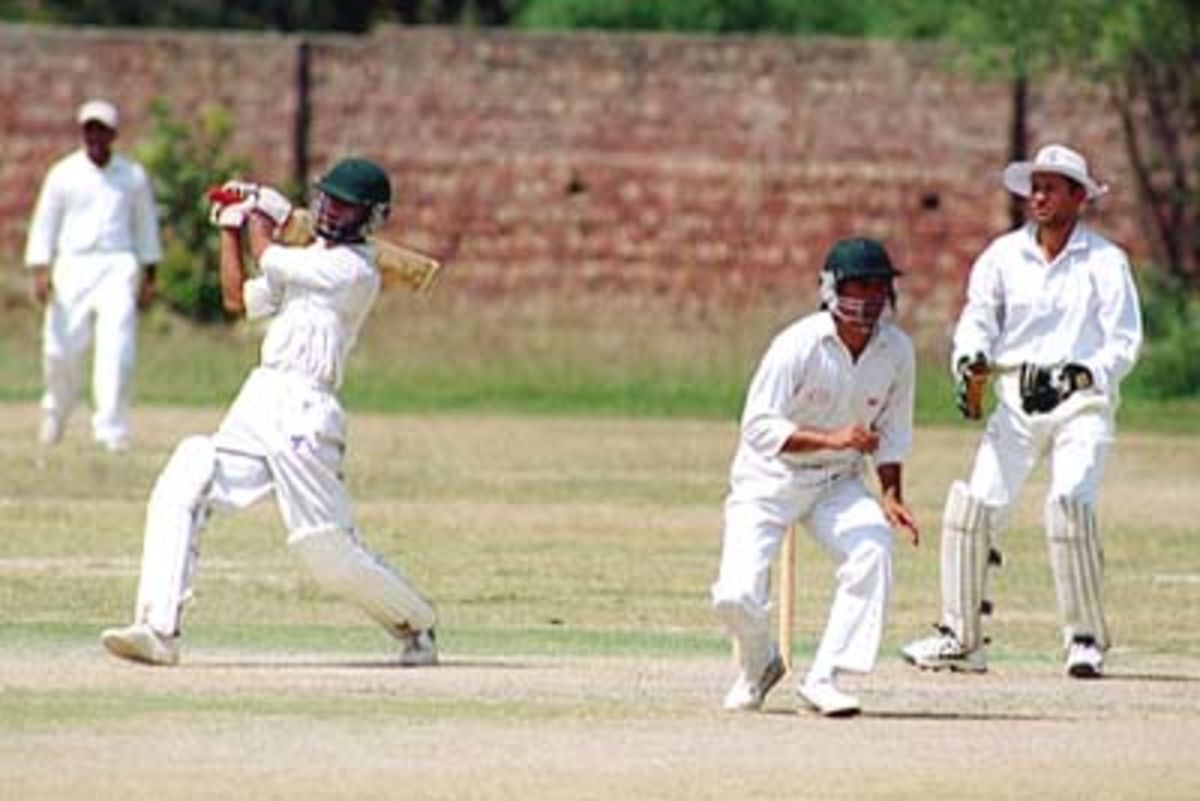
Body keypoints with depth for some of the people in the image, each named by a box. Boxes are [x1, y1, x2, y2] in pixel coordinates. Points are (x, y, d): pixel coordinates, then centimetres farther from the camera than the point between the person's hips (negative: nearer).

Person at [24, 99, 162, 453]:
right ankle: (56, 410, 29)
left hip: (118, 267, 0)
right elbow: (44, 223, 3)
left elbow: (145, 226, 16)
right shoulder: (63, 174, 5)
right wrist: (39, 271, -7)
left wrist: (148, 275, 12)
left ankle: (111, 428, -16)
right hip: (73, 265, 0)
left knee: (117, 347, -16)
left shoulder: (133, 176, 9)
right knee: (62, 350, 0)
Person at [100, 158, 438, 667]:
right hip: (256, 407, 8)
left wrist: (262, 215, 11)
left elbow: (269, 259, -8)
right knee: (178, 492, -10)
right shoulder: (312, 262, 21)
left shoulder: (354, 270, -7)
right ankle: (158, 629, -15)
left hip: (304, 414, -8)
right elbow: (238, 297, 28)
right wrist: (230, 228, 22)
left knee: (330, 552, -6)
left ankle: (415, 627, 18)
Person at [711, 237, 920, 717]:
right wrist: (832, 438, -35)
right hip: (768, 480, -4)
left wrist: (891, 496, -6)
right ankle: (759, 665, 19)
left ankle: (824, 679, -18)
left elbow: (892, 431, 8)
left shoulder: (896, 350, -5)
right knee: (736, 596, -18)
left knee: (873, 546, -28)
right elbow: (759, 427, -25)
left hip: (837, 482, 4)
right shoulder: (798, 345, -21)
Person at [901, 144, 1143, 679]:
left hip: (1082, 399, -3)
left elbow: (1124, 341, -5)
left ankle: (1085, 639, -9)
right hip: (1017, 398, 4)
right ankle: (961, 638, 4)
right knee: (974, 503, -7)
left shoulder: (1104, 262, -2)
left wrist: (1082, 375, -22)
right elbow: (978, 319, 5)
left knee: (1070, 502, -22)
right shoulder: (1004, 255, 7)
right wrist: (969, 362, -16)